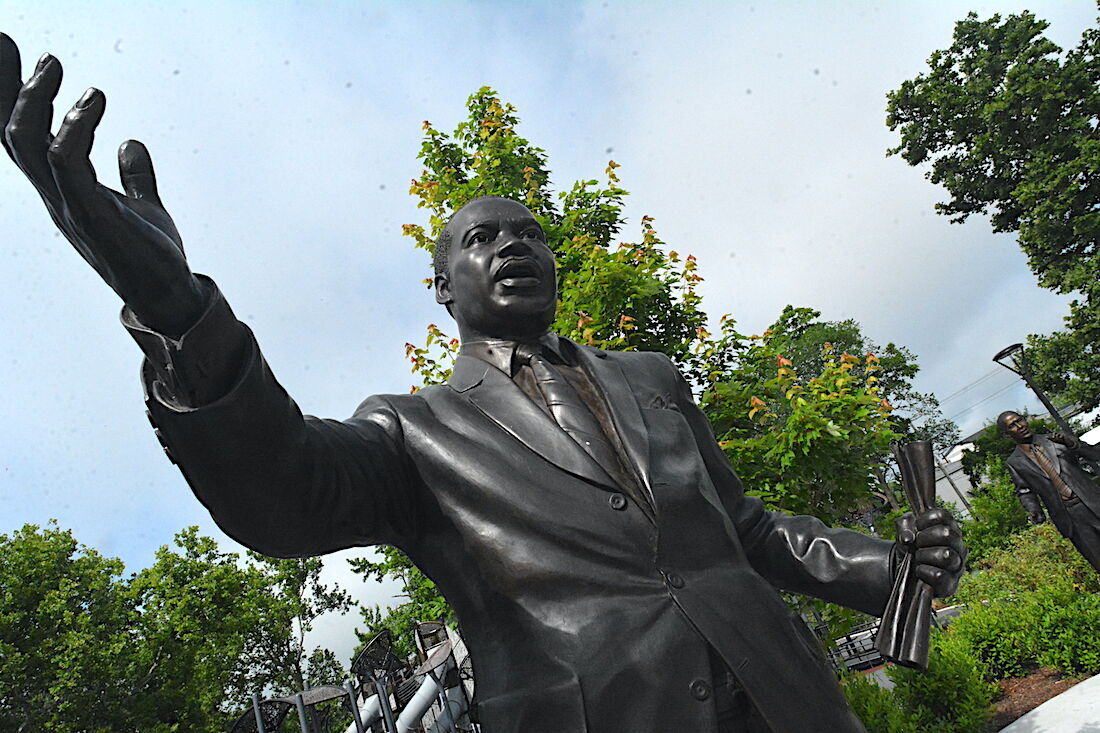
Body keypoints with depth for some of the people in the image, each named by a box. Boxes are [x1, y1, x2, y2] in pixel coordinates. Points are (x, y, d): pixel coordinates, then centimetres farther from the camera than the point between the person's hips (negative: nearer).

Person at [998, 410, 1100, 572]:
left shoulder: (1054, 440, 5)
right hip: (1069, 517, -1)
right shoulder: (1014, 463, 4)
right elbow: (1024, 491, 10)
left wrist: (1072, 444, -14)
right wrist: (1034, 511, -8)